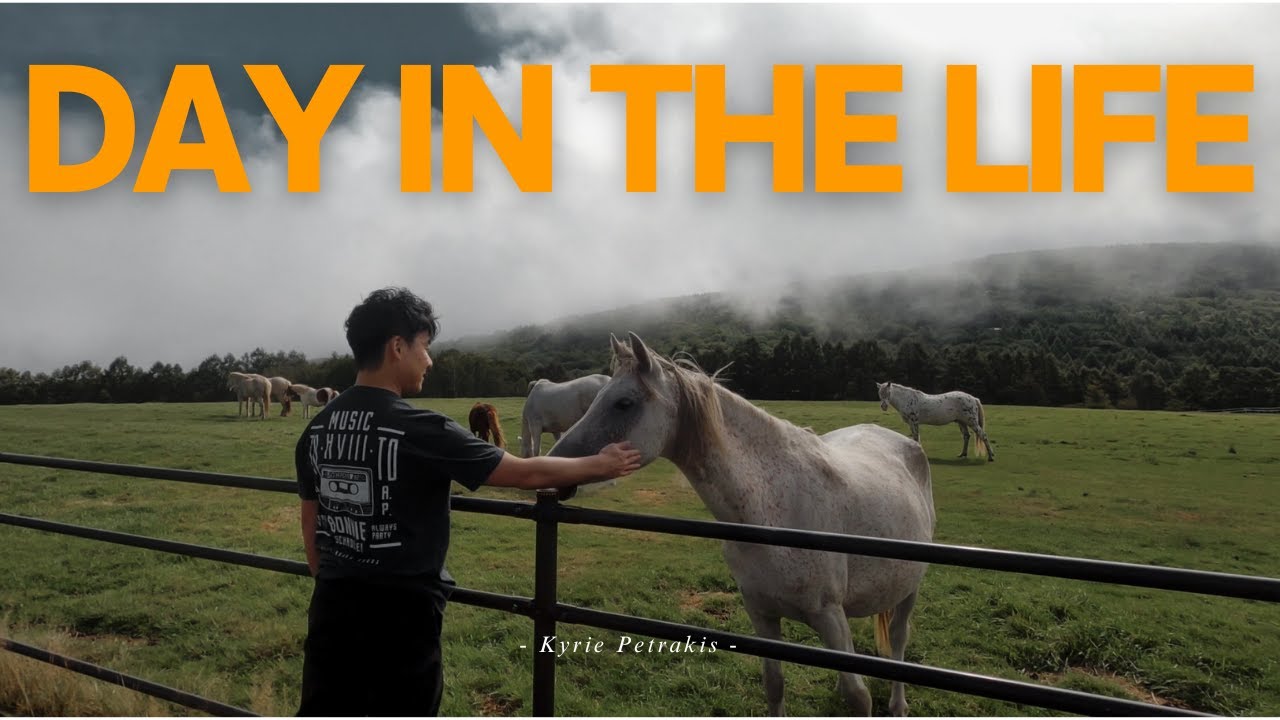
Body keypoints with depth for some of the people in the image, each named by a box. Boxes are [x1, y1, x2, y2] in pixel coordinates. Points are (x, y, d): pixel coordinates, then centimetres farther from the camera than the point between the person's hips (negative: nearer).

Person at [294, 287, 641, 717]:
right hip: (400, 616, -6)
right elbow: (527, 474, -12)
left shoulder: (316, 430, 2)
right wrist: (601, 466, 2)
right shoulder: (421, 431, -19)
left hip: (333, 609, 7)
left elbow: (310, 528, 11)